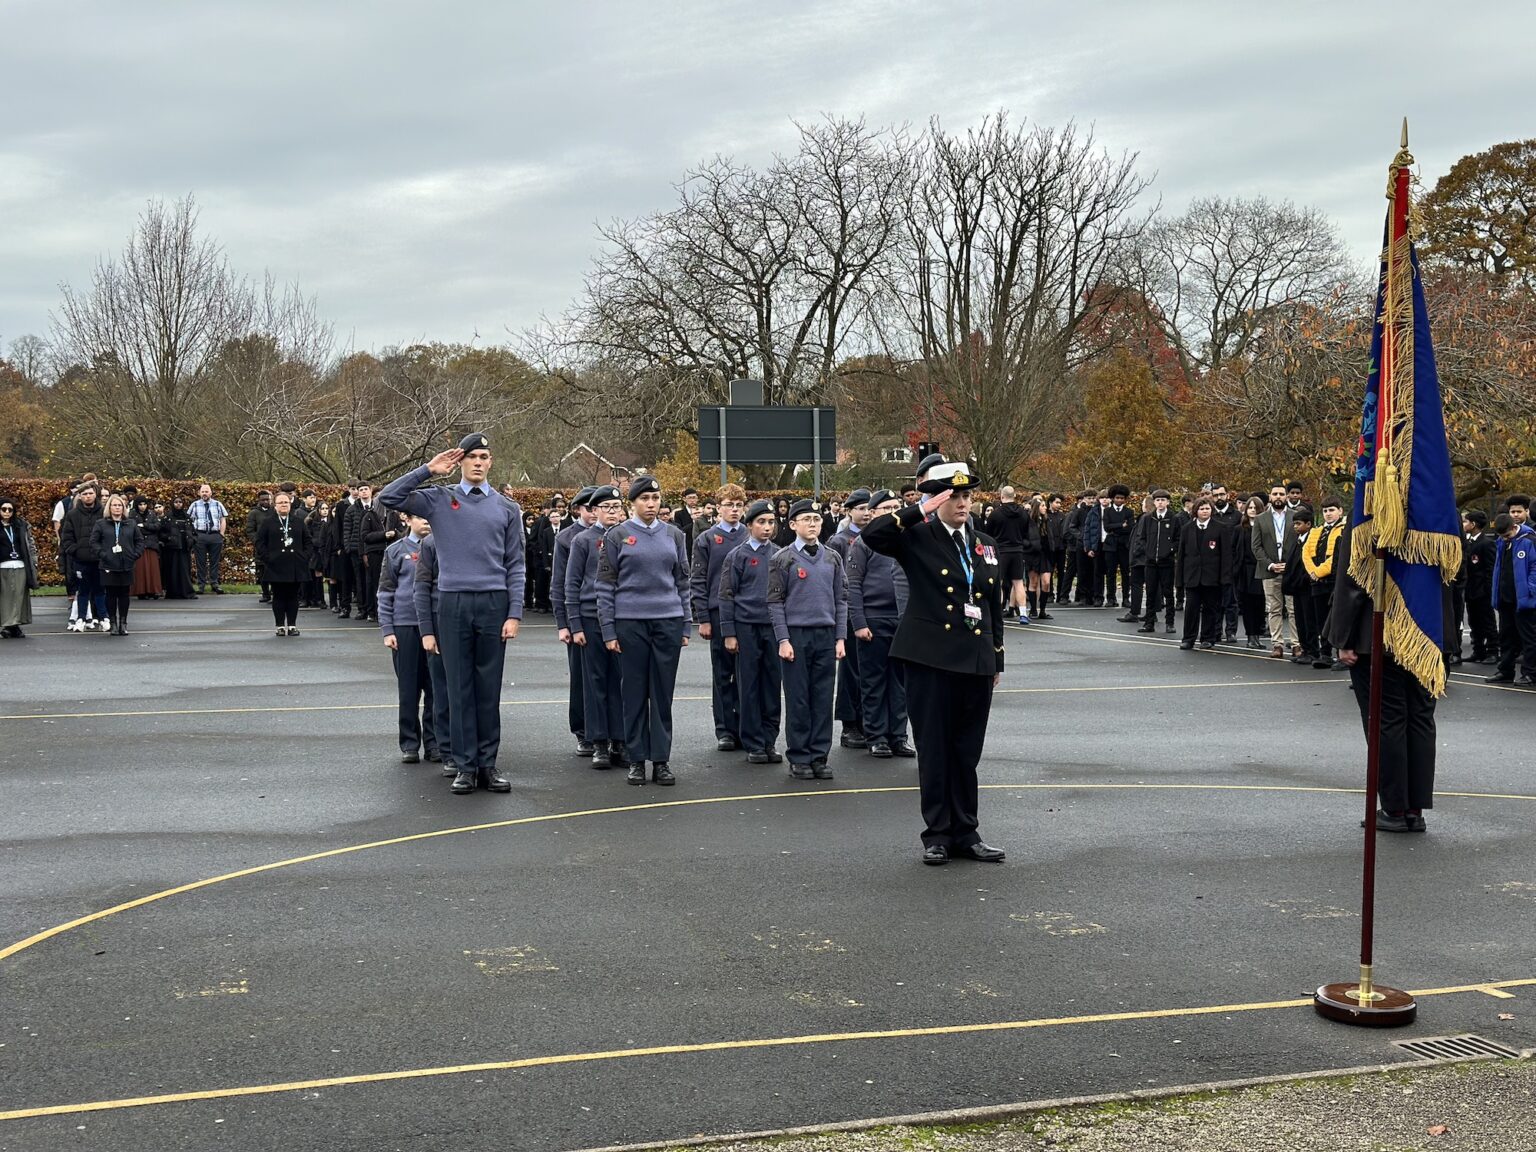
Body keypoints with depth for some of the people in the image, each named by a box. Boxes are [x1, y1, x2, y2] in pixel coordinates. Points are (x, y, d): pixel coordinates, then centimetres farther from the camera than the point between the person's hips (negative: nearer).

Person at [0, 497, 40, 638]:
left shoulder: (21, 525, 12)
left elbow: (30, 544, 15)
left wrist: (34, 563, 9)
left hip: (21, 567, 2)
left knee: (19, 596, 0)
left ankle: (15, 625, 4)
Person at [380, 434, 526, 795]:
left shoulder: (506, 508, 8)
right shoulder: (438, 500, 6)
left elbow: (515, 565, 6)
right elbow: (388, 498, -3)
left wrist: (515, 614, -3)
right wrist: (427, 470, -4)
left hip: (493, 603, 0)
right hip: (453, 603, 0)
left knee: (489, 688, 4)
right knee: (460, 688, 4)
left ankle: (488, 763, 12)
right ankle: (465, 766, 10)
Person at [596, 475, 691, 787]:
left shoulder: (674, 535, 10)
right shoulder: (617, 536, 1)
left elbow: (683, 582, 14)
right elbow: (605, 585, 1)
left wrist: (686, 626, 9)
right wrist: (609, 630, -4)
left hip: (668, 622, 2)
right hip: (630, 623, -2)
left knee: (663, 694, 4)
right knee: (635, 694, 3)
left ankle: (662, 760, 11)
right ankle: (637, 760, 10)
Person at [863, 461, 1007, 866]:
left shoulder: (985, 545, 13)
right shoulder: (917, 537, -2)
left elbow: (994, 606, 18)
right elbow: (873, 534, -22)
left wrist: (996, 661, 17)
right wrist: (921, 511, -19)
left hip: (976, 661, 4)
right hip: (930, 659, -4)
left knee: (968, 751, 10)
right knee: (934, 749, 3)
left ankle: (966, 832, 19)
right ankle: (937, 833, 13)